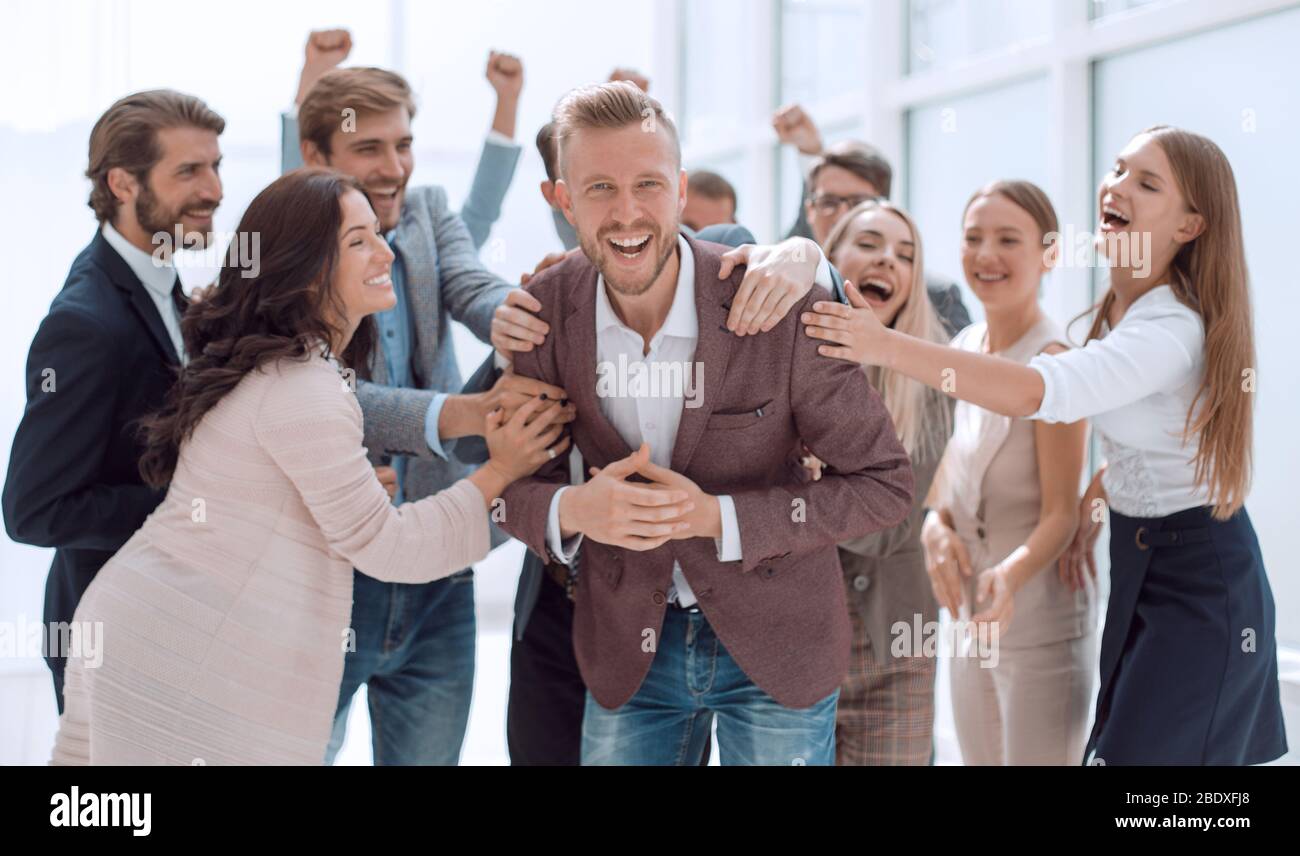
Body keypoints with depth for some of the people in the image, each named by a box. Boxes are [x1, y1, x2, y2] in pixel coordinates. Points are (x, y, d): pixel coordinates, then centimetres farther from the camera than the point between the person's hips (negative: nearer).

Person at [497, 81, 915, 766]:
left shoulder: (784, 309, -20)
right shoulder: (546, 310, -9)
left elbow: (885, 485, -14)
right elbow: (516, 482, 1)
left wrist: (719, 518, -24)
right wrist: (572, 510, -23)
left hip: (775, 645, -2)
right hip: (629, 646, 3)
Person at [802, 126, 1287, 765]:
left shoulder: (1170, 332, -26)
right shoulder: (1114, 310, 4)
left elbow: (1037, 391, -41)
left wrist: (887, 346, -46)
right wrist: (1096, 495, 3)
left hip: (1196, 583, -9)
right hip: (1139, 562, 9)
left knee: (1140, 750, -7)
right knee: (1117, 738, 13)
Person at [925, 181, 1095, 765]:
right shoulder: (963, 348, 6)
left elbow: (1062, 513, -17)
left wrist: (1013, 574, -35)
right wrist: (936, 524, -6)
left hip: (1041, 617, -7)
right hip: (972, 613, 7)